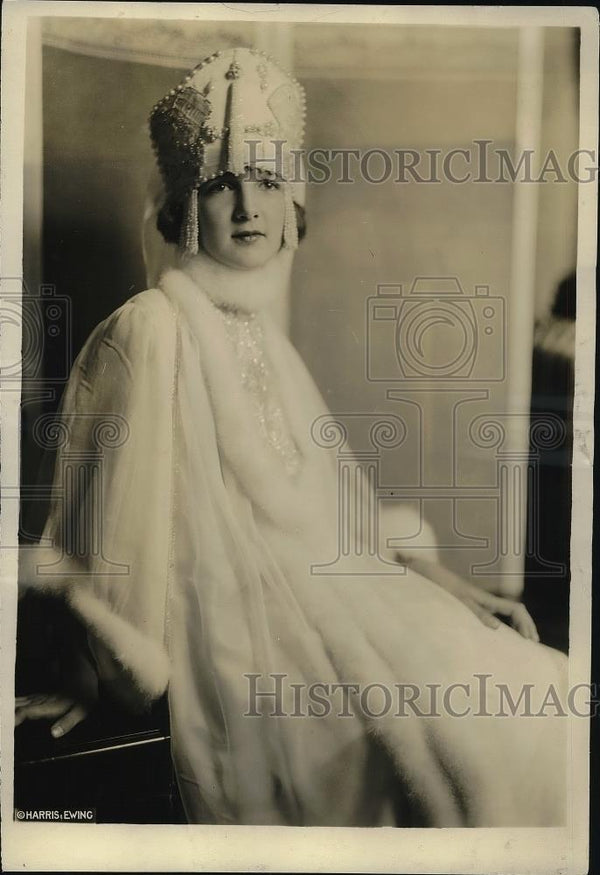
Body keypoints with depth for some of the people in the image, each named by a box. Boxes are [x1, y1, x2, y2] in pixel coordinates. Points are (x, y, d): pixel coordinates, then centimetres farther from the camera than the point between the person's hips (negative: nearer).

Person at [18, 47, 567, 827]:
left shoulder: (263, 335, 12)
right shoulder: (151, 329, -12)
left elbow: (334, 495, 13)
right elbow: (115, 523, -10)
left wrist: (457, 588, 9)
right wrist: (123, 673, -4)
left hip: (319, 589, 8)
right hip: (238, 623, -7)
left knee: (538, 689, 0)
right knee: (488, 729, -17)